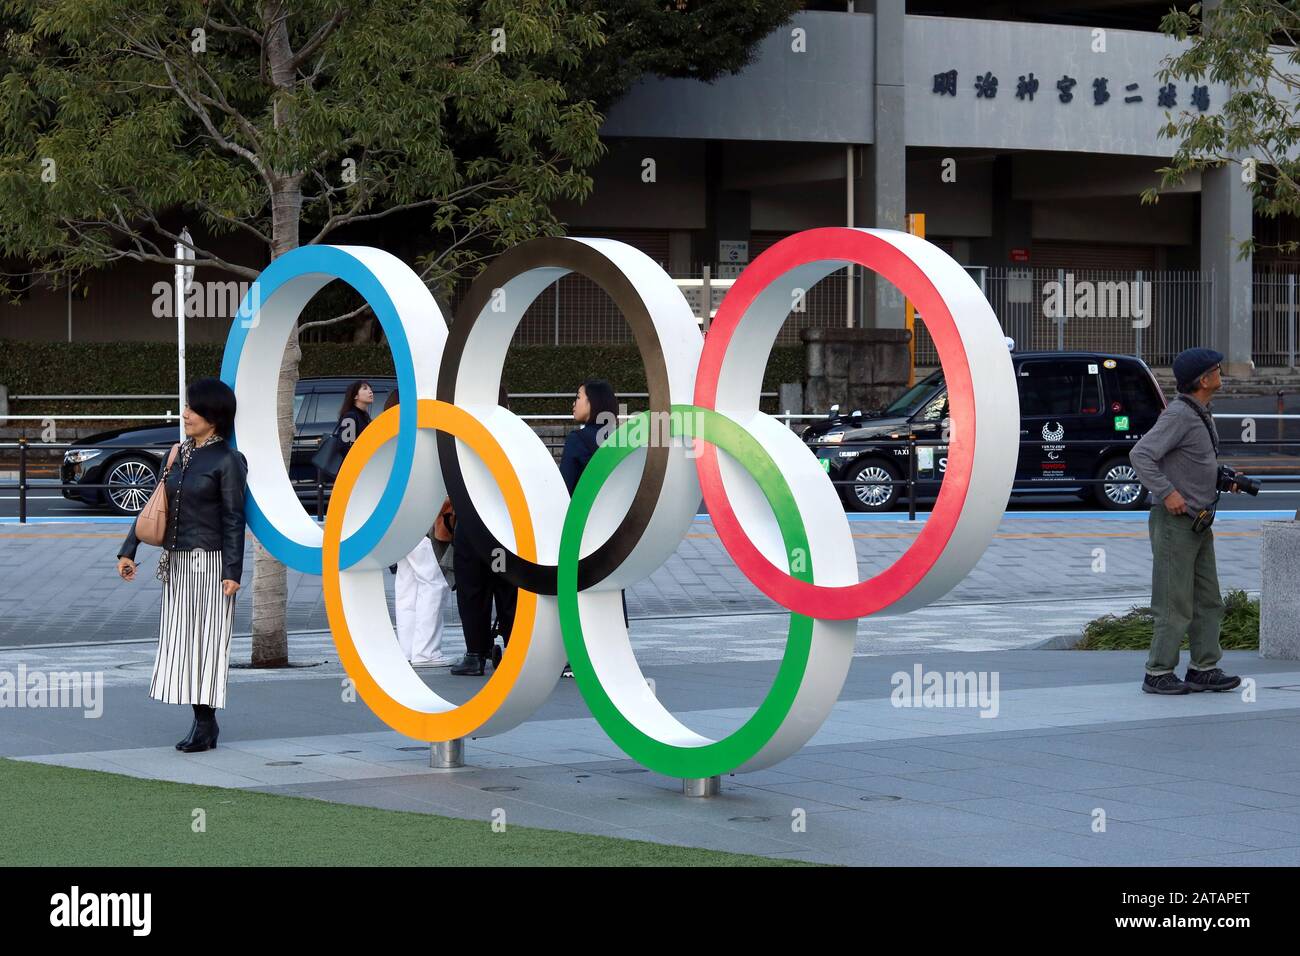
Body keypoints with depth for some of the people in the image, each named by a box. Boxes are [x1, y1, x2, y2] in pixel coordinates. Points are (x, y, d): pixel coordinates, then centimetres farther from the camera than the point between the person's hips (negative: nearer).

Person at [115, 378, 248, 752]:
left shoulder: (227, 460, -8)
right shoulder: (180, 453, 12)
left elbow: (233, 520, -10)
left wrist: (233, 571, -14)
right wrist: (129, 550, 13)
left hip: (209, 562, -7)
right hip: (176, 562, 7)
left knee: (206, 640, -3)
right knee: (181, 640, 6)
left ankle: (205, 726, 1)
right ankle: (203, 721, 13)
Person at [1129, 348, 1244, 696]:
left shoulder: (1201, 414, 13)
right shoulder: (1178, 414, -18)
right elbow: (1141, 455, -25)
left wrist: (1224, 478, 11)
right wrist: (1167, 492, -26)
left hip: (1198, 524, 10)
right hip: (1174, 522, -10)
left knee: (1208, 602, 11)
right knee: (1176, 606, -5)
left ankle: (1203, 670, 16)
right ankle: (1158, 674, 2)